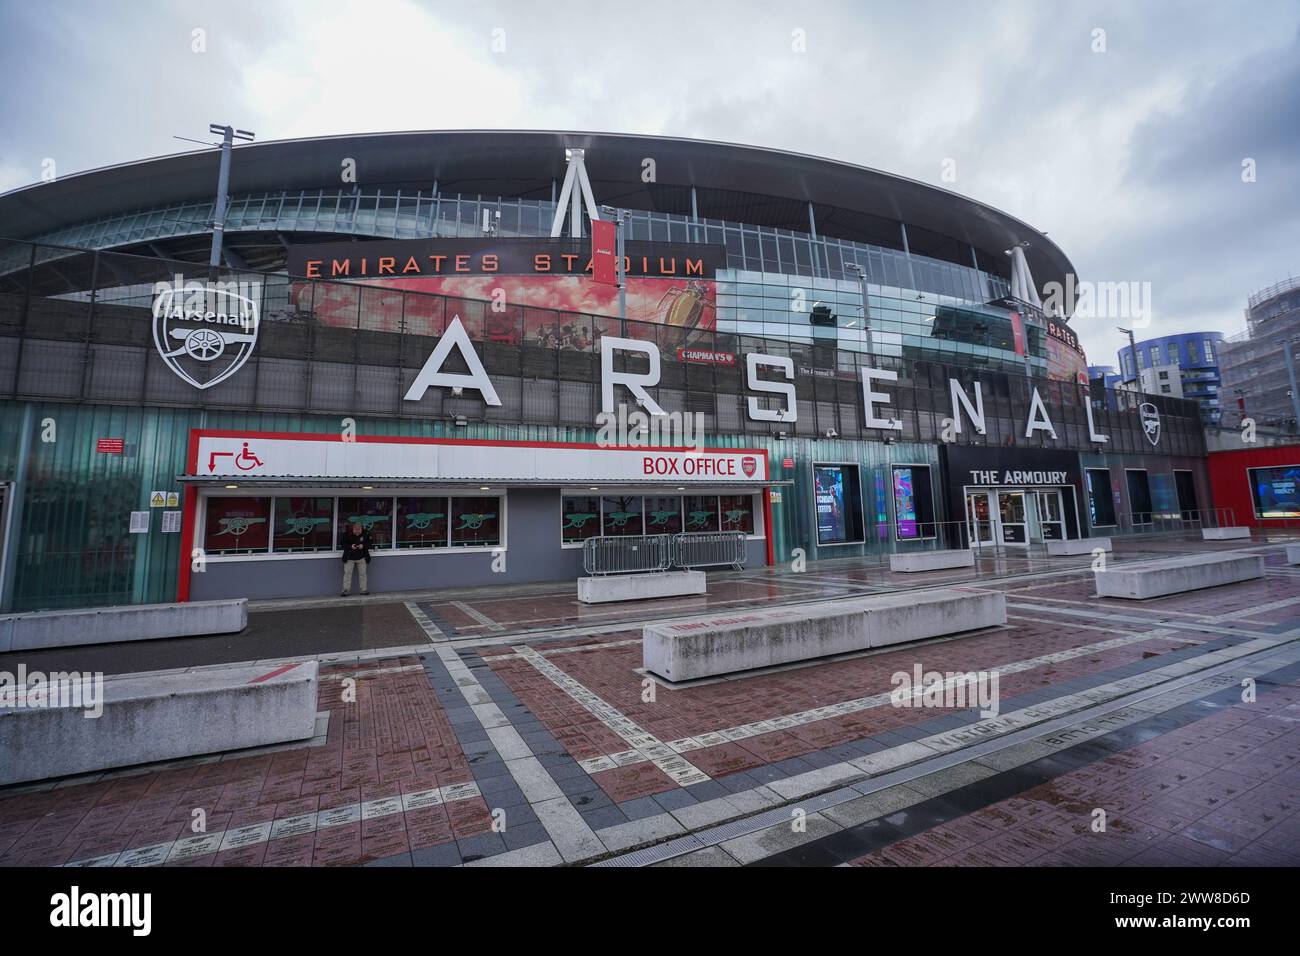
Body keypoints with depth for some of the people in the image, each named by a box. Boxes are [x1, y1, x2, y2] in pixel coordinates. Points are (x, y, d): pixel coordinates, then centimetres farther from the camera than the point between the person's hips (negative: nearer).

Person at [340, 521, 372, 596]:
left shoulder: (366, 534, -7)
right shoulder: (347, 534, -10)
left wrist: (363, 546, -19)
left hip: (361, 557, 1)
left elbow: (369, 544, 1)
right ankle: (346, 590, 9)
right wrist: (350, 546, -22)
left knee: (363, 573, 6)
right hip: (349, 557, -1)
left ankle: (364, 590, 15)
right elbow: (343, 544, -4)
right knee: (347, 573, 0)